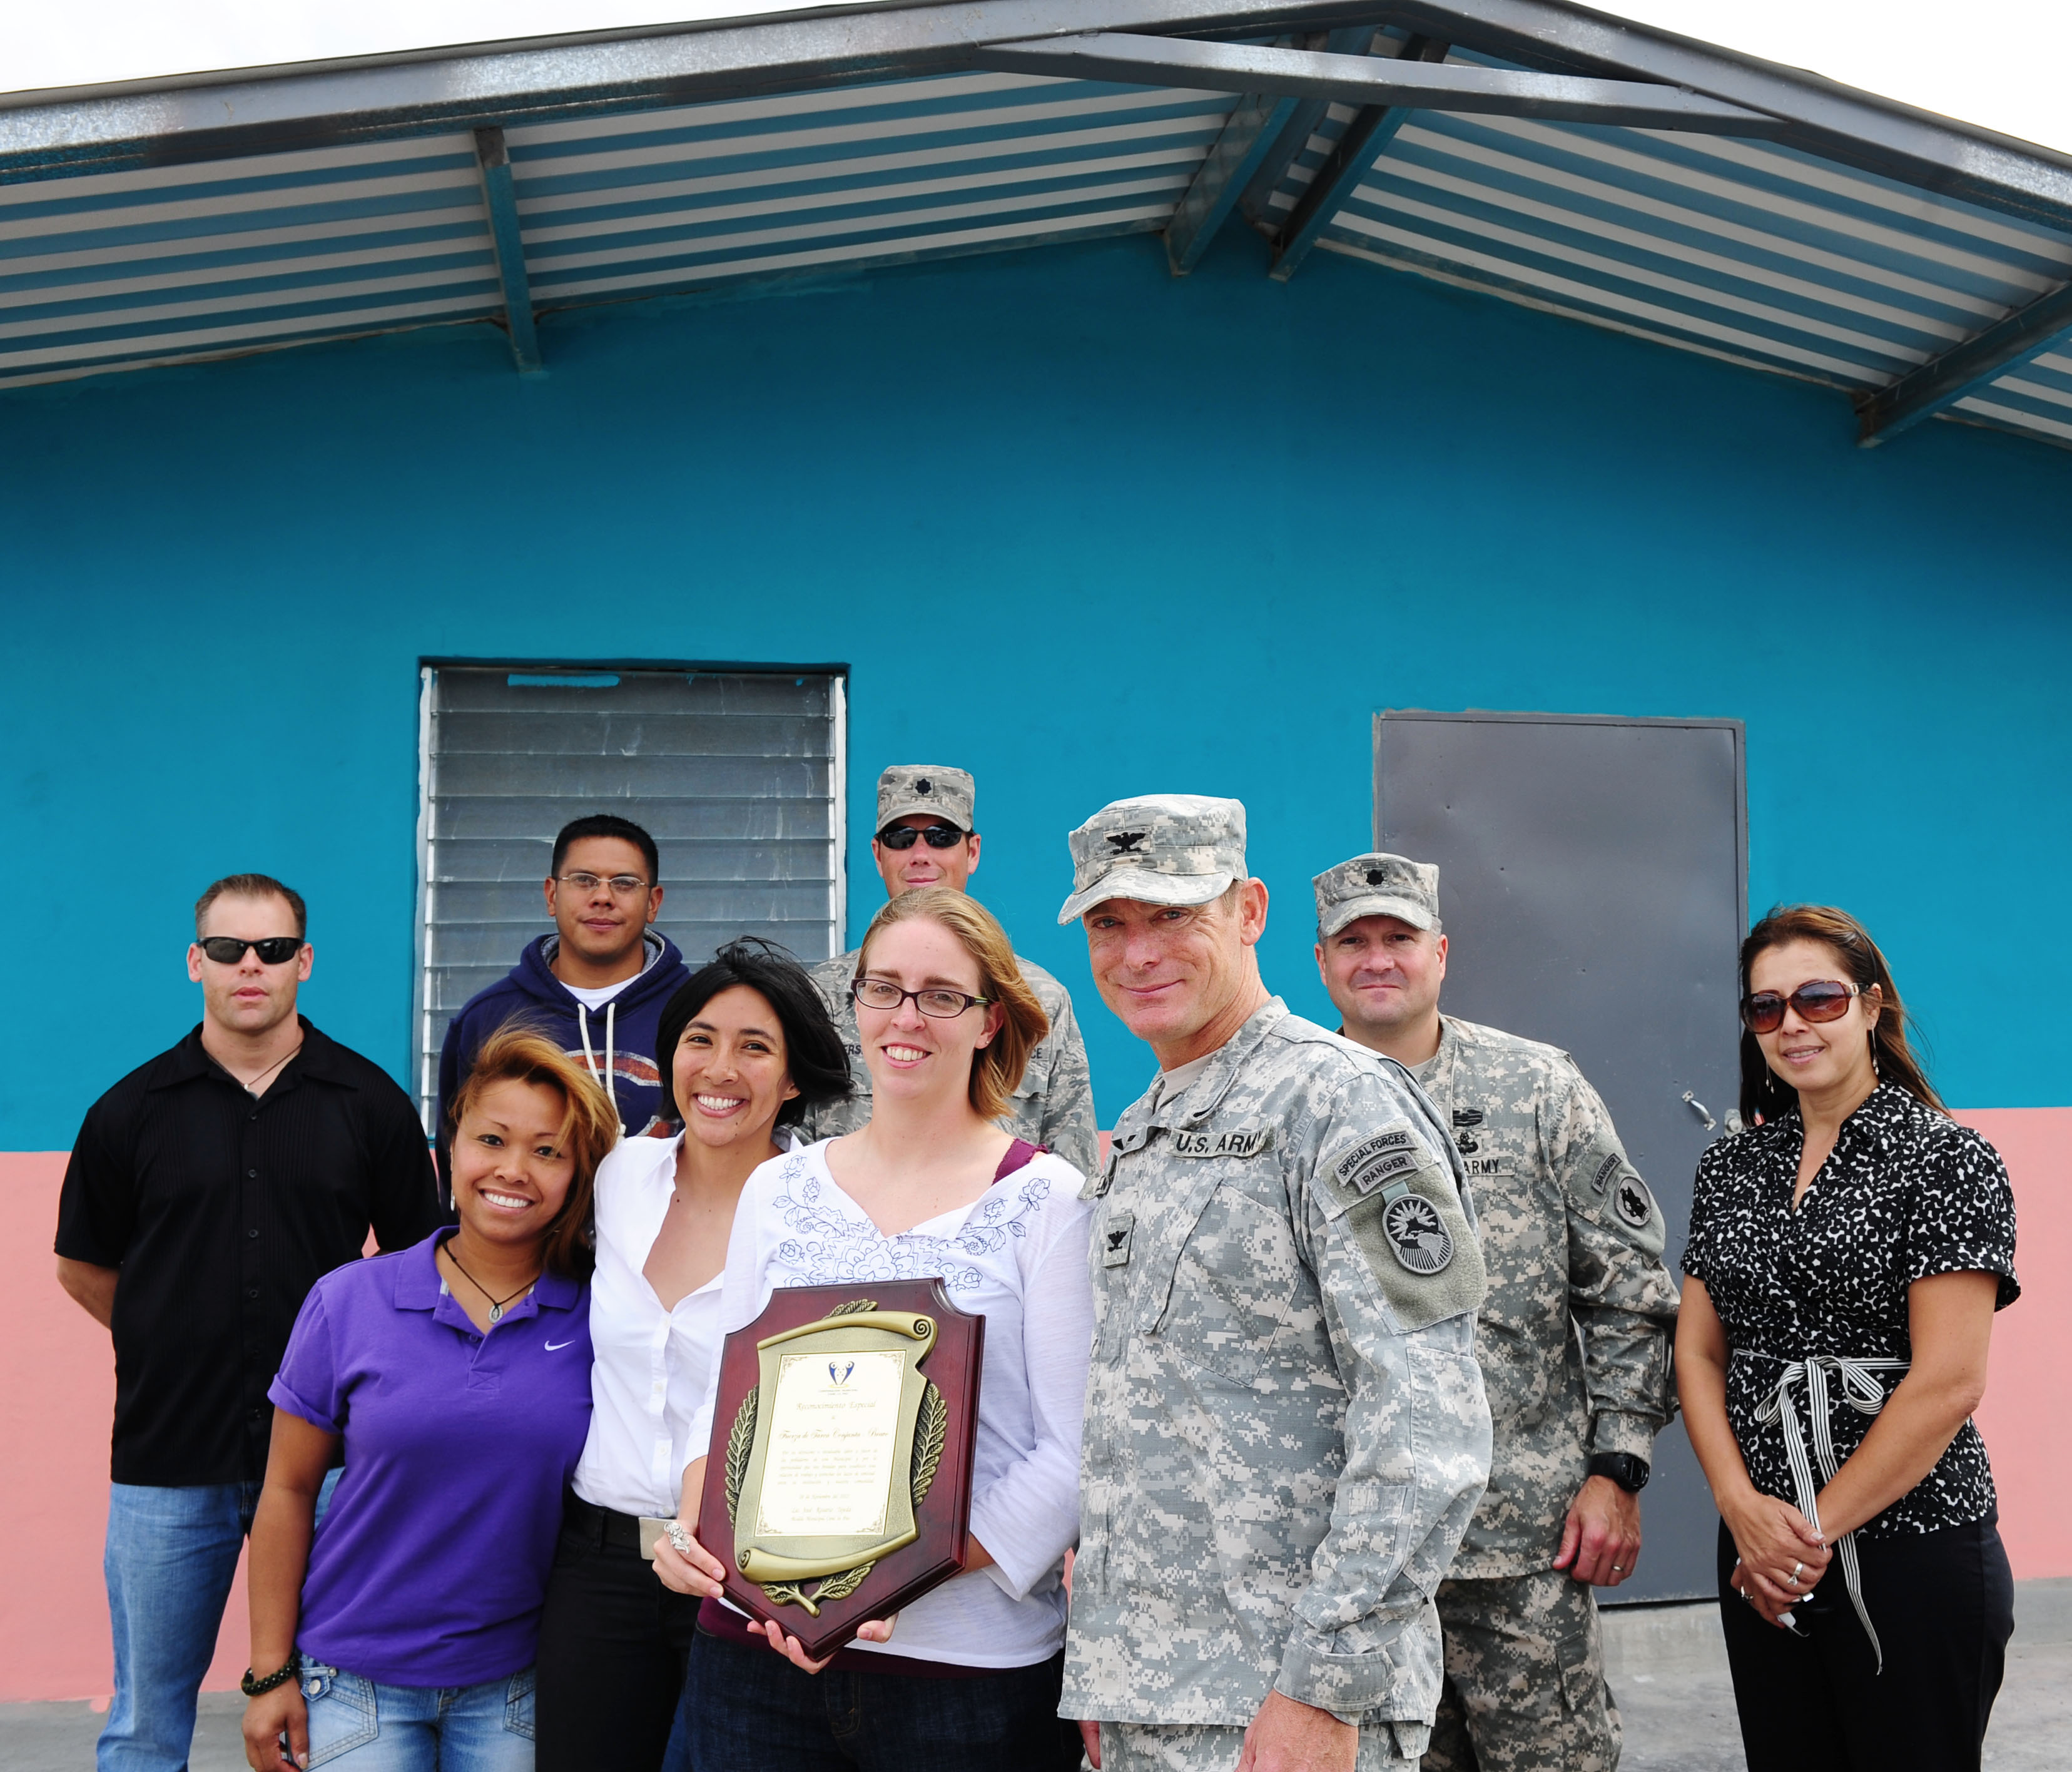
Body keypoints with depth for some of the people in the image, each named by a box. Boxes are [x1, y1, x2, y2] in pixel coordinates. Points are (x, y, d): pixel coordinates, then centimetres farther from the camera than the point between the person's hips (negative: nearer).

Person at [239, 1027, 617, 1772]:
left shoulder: (598, 1317, -5)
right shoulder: (347, 1303, -5)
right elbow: (289, 1492, -1)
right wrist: (270, 1675, -1)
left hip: (515, 1689, 1)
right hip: (355, 1682, 0)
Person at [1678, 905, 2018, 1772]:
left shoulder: (1946, 1158, -8)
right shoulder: (1731, 1167, 8)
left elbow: (1948, 1381, -14)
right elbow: (1698, 1351, 8)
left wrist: (1818, 1527, -12)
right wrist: (1741, 1504, -7)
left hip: (1912, 1553, -5)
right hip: (1763, 1558, 5)